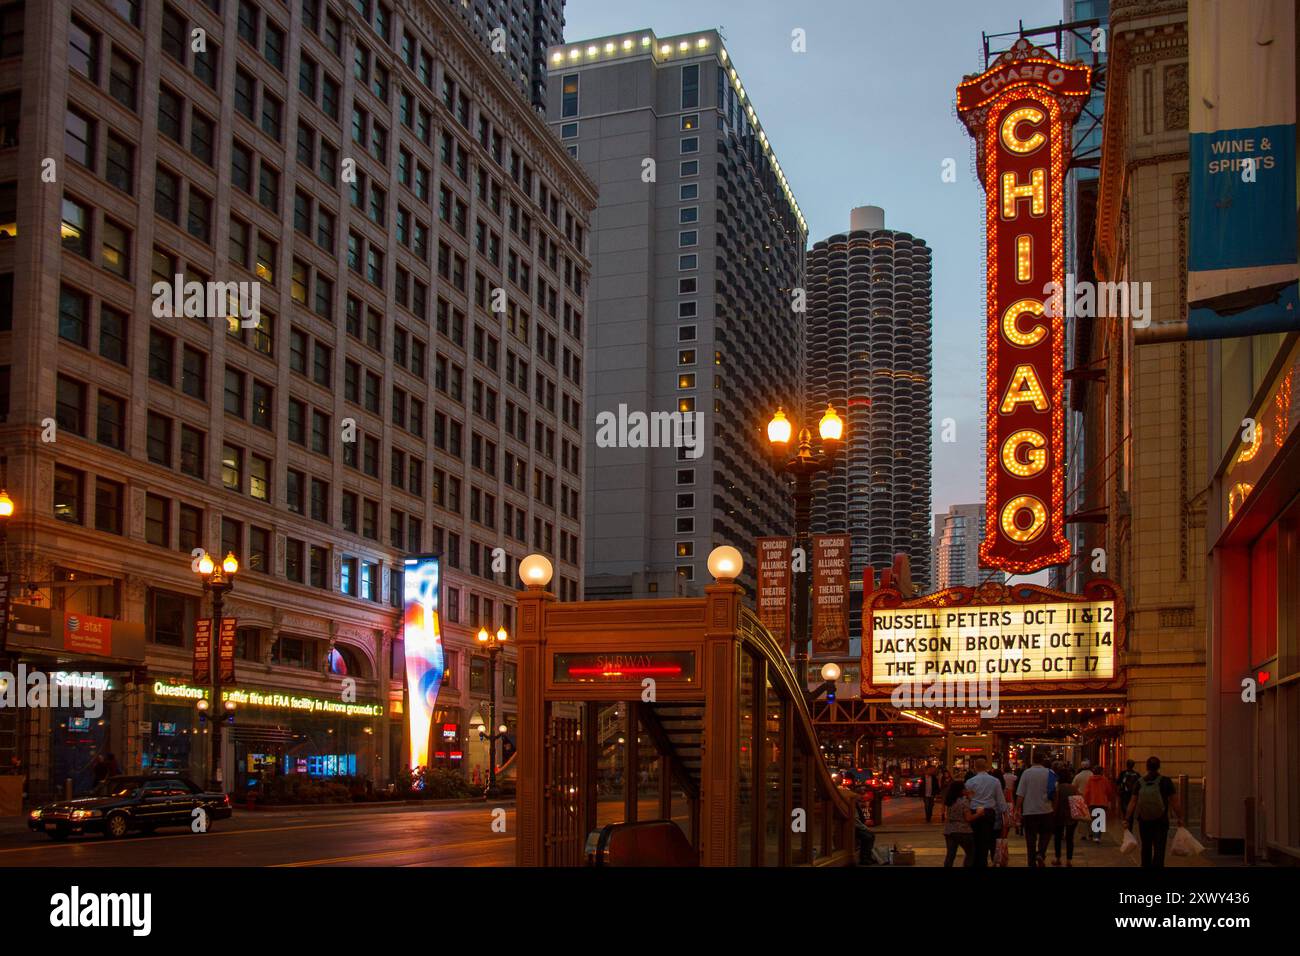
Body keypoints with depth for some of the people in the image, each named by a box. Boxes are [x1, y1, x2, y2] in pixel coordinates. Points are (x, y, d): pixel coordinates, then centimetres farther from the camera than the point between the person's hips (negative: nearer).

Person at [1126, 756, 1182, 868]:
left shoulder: (1140, 783, -2)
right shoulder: (1165, 781, -7)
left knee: (1146, 847, 18)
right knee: (1159, 849, -4)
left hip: (1143, 821, 3)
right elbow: (1175, 802, -8)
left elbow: (1132, 802, -4)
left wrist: (1128, 819, 0)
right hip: (1161, 821, -3)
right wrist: (1180, 817, 0)